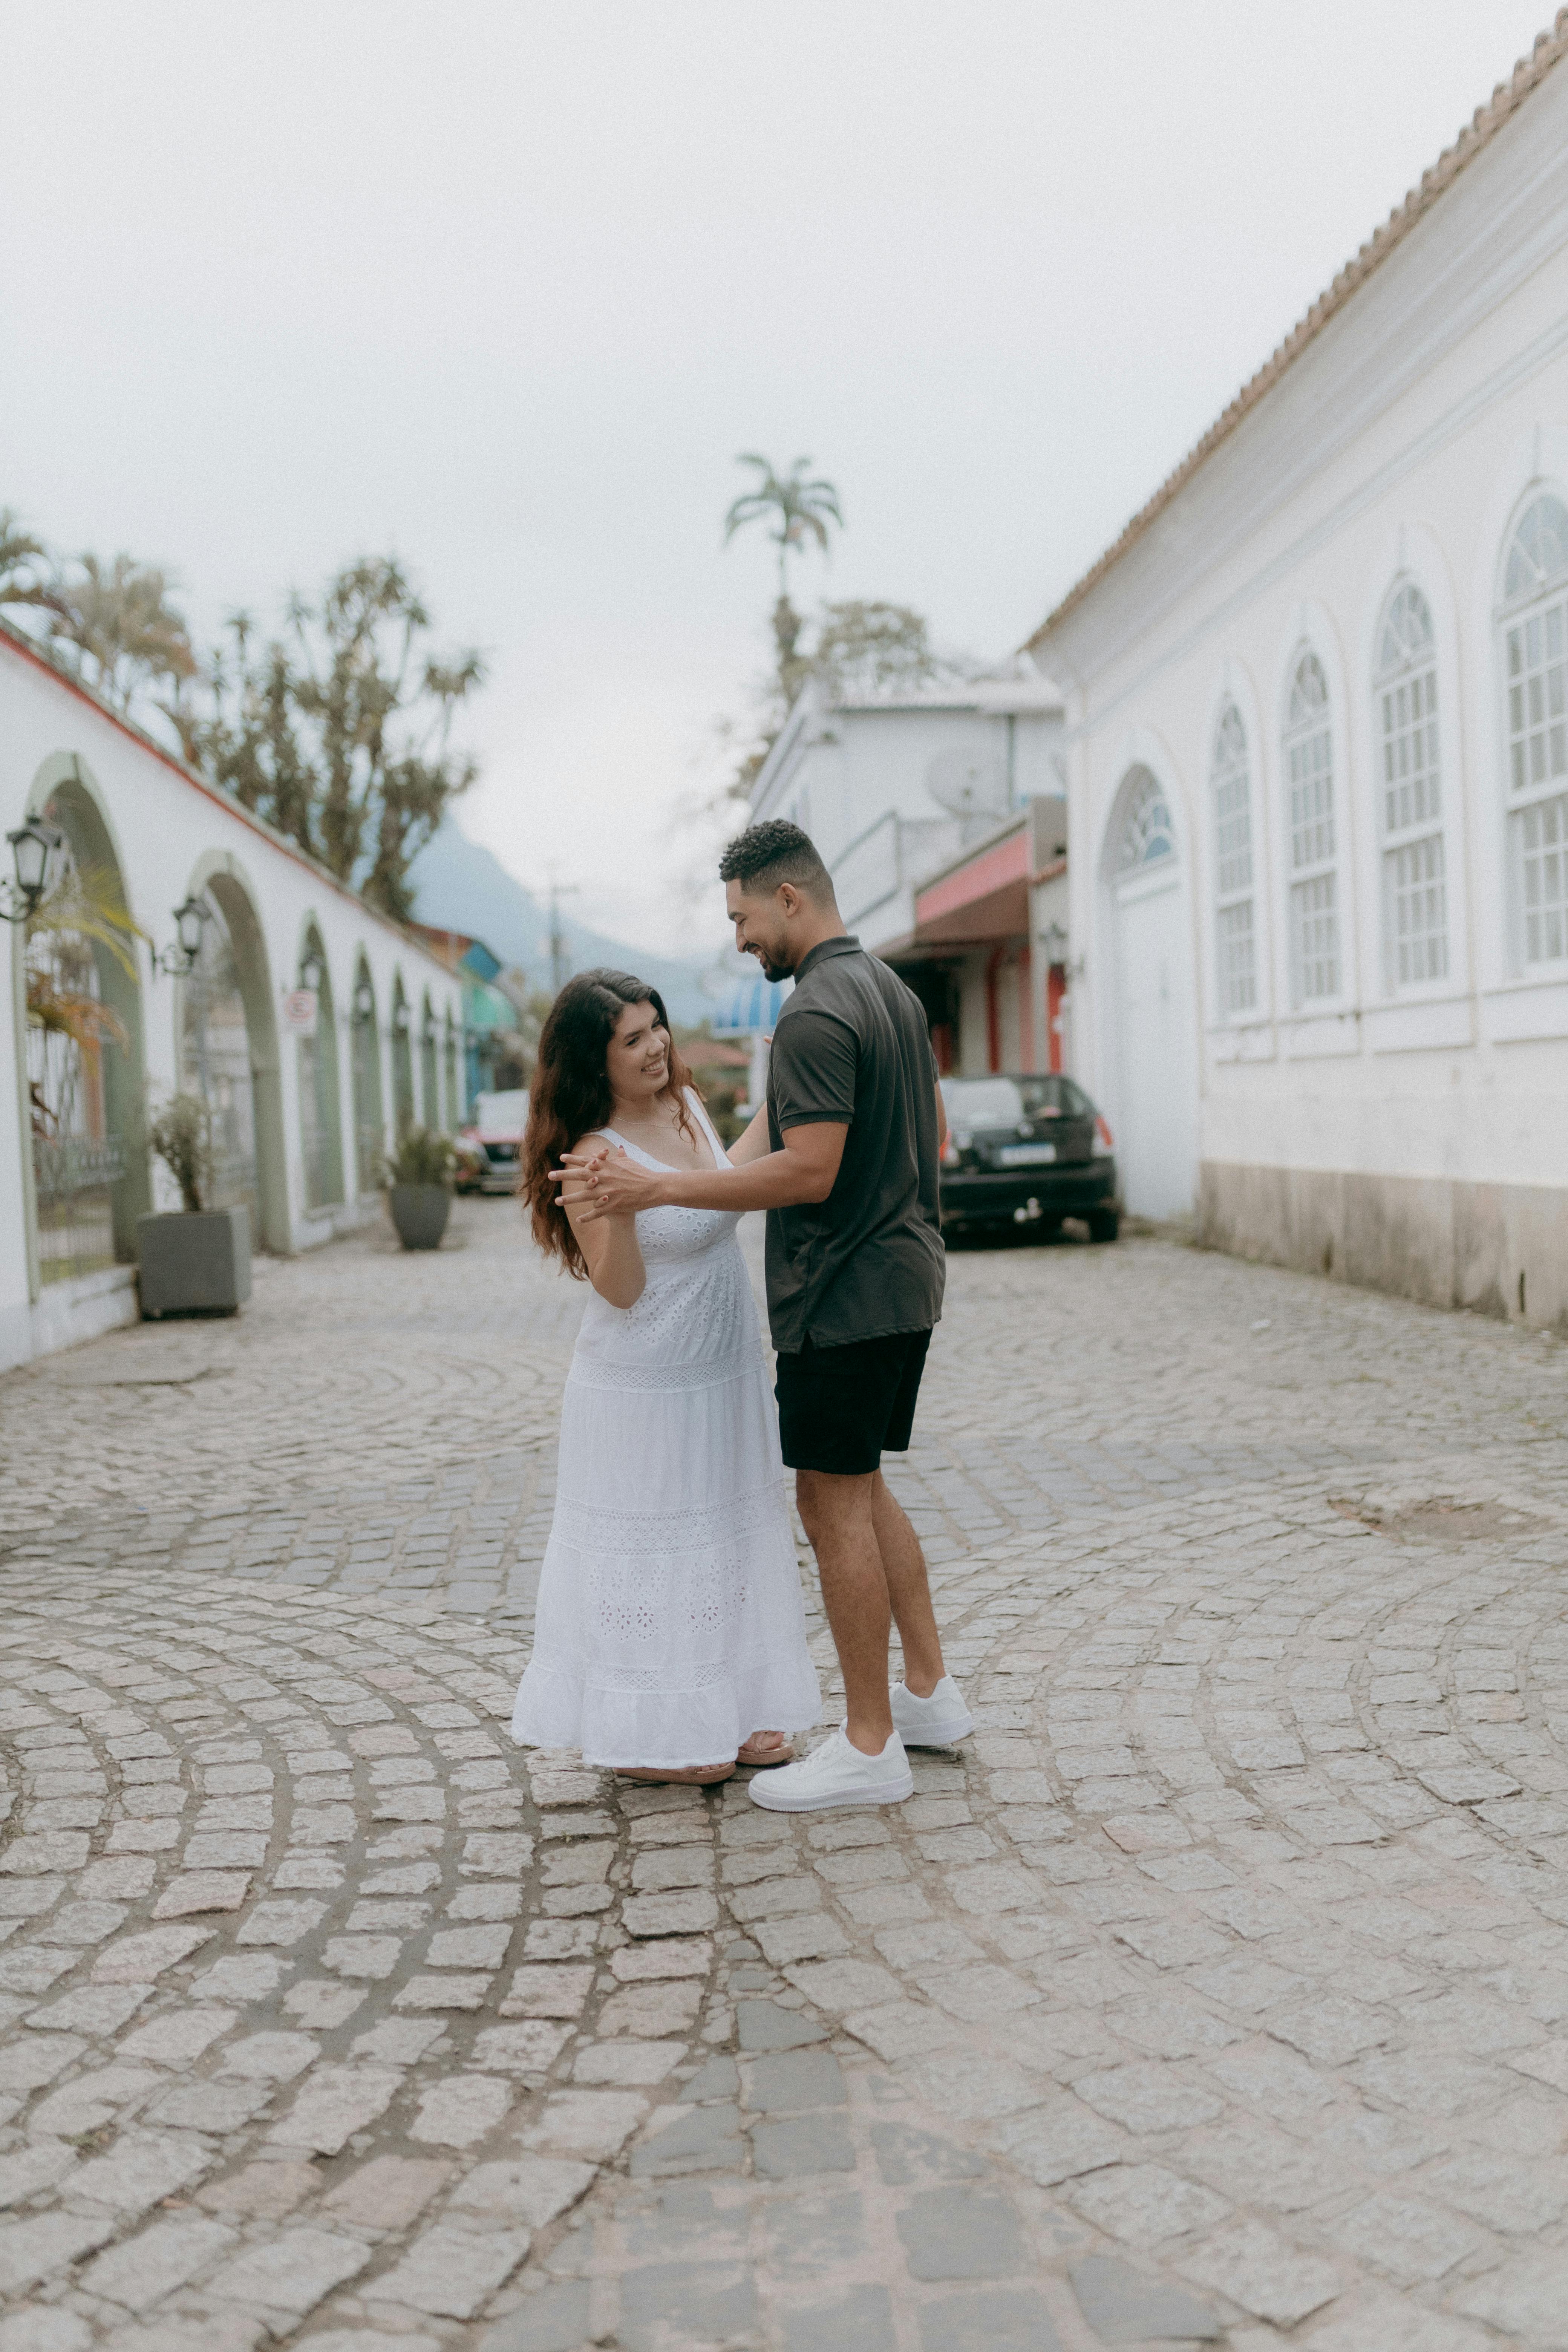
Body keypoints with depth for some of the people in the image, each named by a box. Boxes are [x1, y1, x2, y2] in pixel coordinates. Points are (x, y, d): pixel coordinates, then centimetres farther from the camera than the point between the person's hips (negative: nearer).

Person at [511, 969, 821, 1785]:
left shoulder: (687, 1104, 3)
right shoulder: (591, 1155, -21)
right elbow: (622, 1290, -24)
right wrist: (615, 1207, -36)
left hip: (724, 1374, 9)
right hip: (644, 1390, -9)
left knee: (728, 1539, 17)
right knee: (647, 1556, 3)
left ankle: (722, 1716, 31)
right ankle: (644, 1738, 18)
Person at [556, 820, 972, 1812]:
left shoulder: (817, 1014, -18)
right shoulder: (894, 990, 14)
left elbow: (809, 1173, -25)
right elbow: (933, 1136, 20)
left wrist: (656, 1189, -23)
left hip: (845, 1294, -10)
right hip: (906, 1278, 10)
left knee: (833, 1500, -2)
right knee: (863, 1488, 19)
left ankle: (870, 1747, 7)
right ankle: (930, 1691, 26)